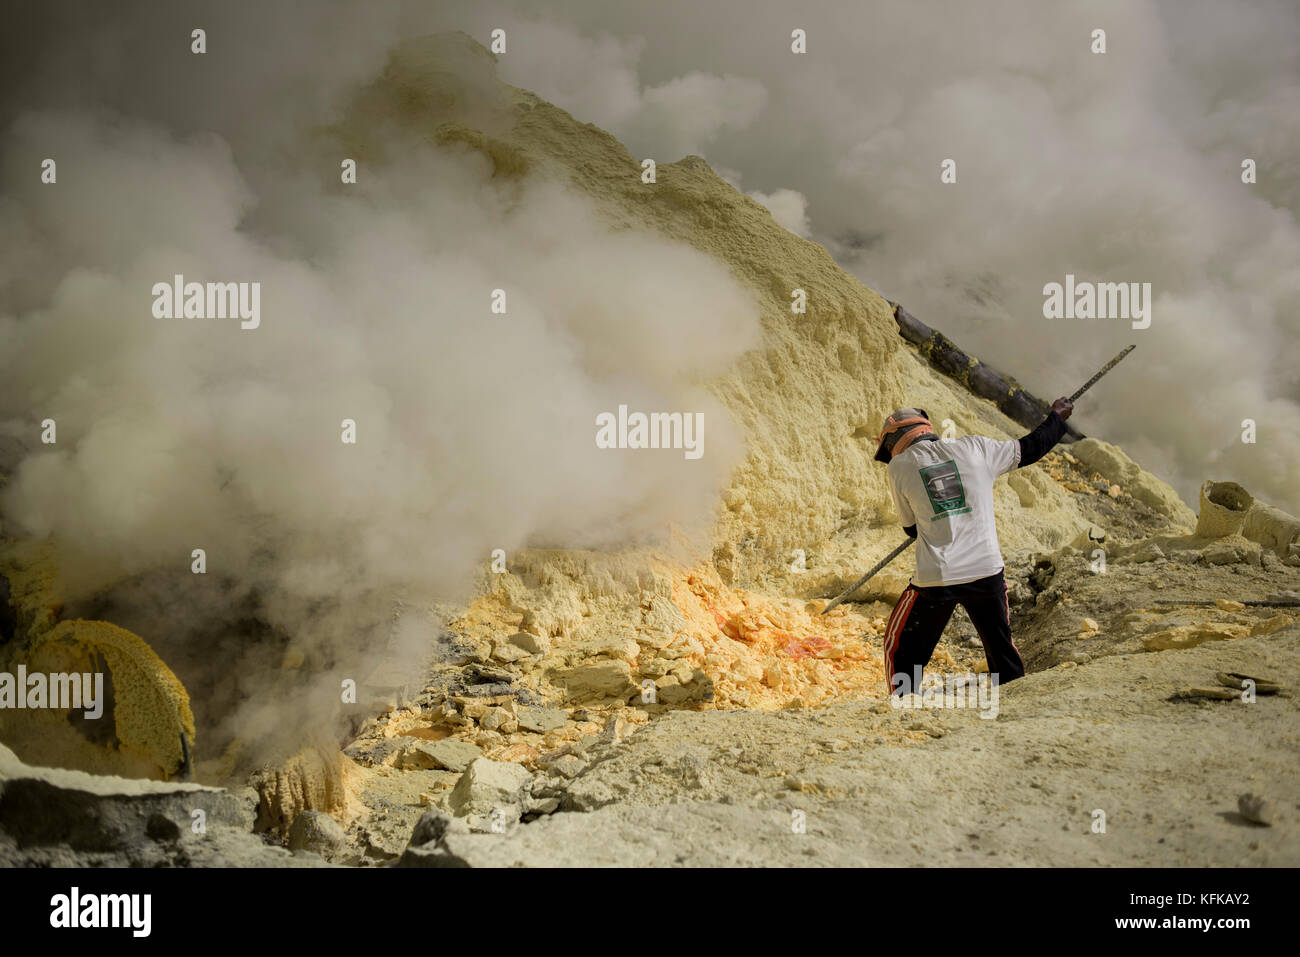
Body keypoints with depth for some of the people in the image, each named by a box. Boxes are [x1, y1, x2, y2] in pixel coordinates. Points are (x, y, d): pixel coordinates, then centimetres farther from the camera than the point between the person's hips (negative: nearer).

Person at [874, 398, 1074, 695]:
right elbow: (1029, 449, 18)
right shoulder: (974, 448, 4)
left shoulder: (899, 466, 0)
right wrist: (1057, 417, 35)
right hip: (987, 571, 3)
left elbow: (912, 527, 10)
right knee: (1002, 649, 22)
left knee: (902, 649, 15)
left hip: (935, 580, -3)